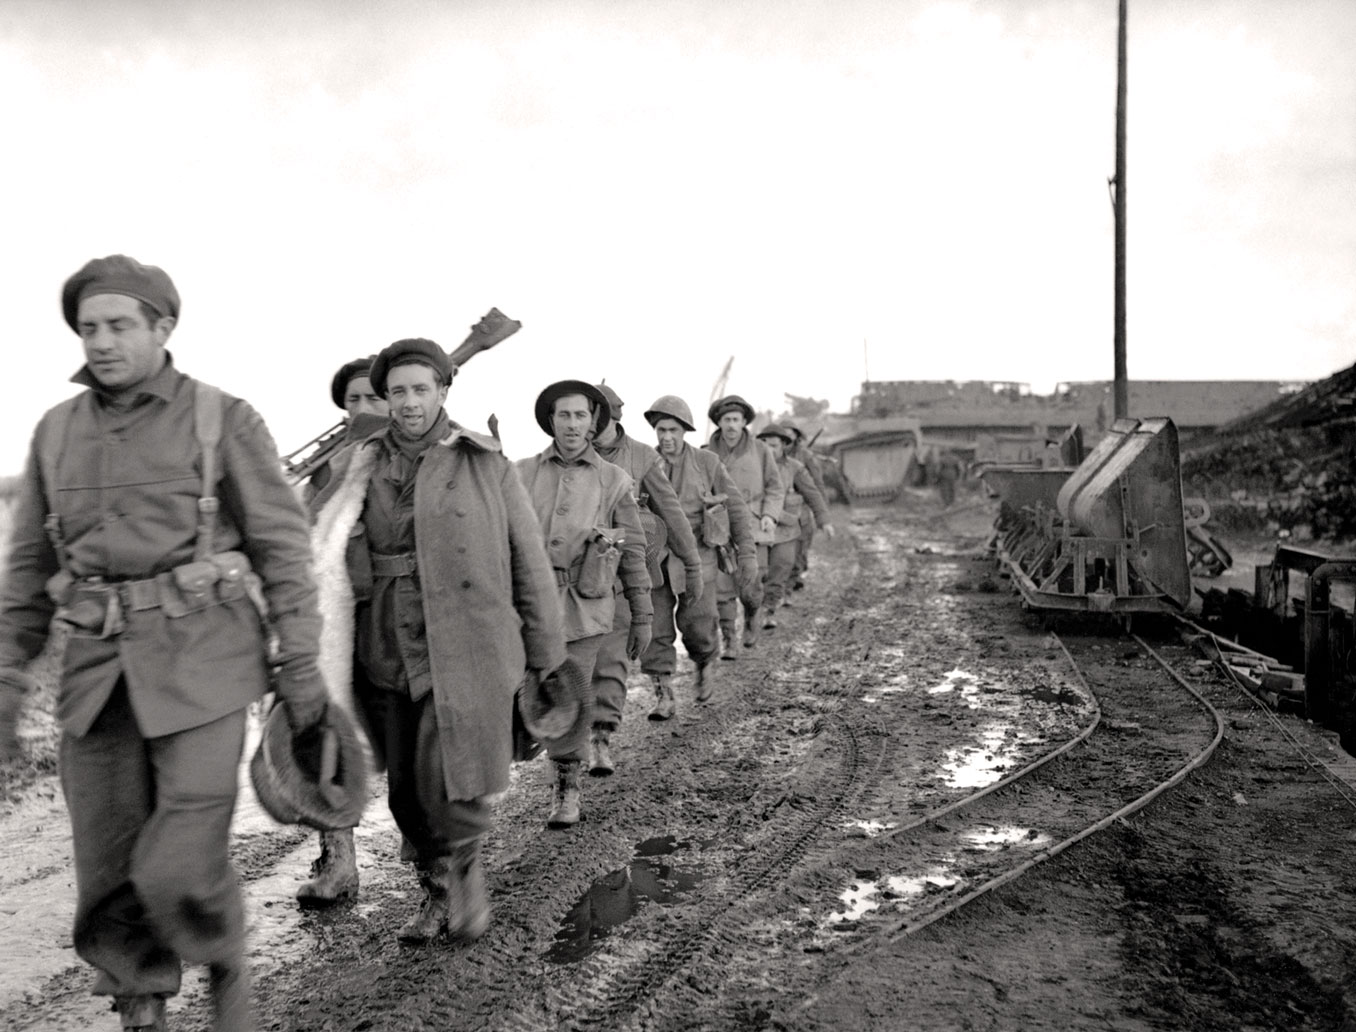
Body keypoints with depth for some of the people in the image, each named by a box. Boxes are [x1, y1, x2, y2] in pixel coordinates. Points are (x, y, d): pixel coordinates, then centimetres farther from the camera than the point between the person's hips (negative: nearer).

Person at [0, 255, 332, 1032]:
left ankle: (226, 964, 21)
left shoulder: (225, 421, -4)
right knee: (109, 876, 7)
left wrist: (302, 671, -5)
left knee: (181, 870, -10)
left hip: (202, 661, -4)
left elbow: (283, 550, -3)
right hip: (99, 666, 4)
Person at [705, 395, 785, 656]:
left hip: (751, 528, 0)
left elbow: (776, 487, 7)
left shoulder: (760, 450, 2)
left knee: (750, 586, -2)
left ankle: (752, 617, 30)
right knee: (723, 588, -3)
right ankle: (729, 641, 10)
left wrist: (770, 514, -7)